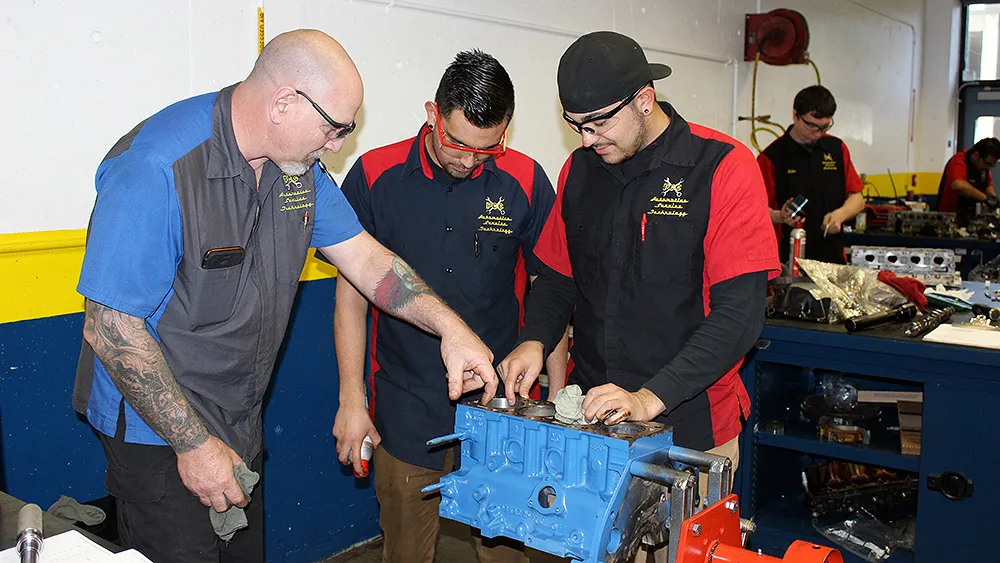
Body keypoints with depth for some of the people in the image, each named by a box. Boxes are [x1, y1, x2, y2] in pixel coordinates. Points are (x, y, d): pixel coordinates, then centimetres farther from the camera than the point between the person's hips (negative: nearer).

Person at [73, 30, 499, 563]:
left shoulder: (299, 166, -1)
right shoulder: (156, 167, -26)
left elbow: (365, 258, 4)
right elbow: (111, 328, -24)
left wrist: (450, 328, -7)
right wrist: (193, 444, -20)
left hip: (240, 425, 8)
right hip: (161, 436, -7)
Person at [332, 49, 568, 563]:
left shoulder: (525, 182, -3)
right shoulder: (374, 176, -4)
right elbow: (352, 292, 2)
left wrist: (558, 399, 3)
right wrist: (352, 399, 0)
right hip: (405, 412, 0)